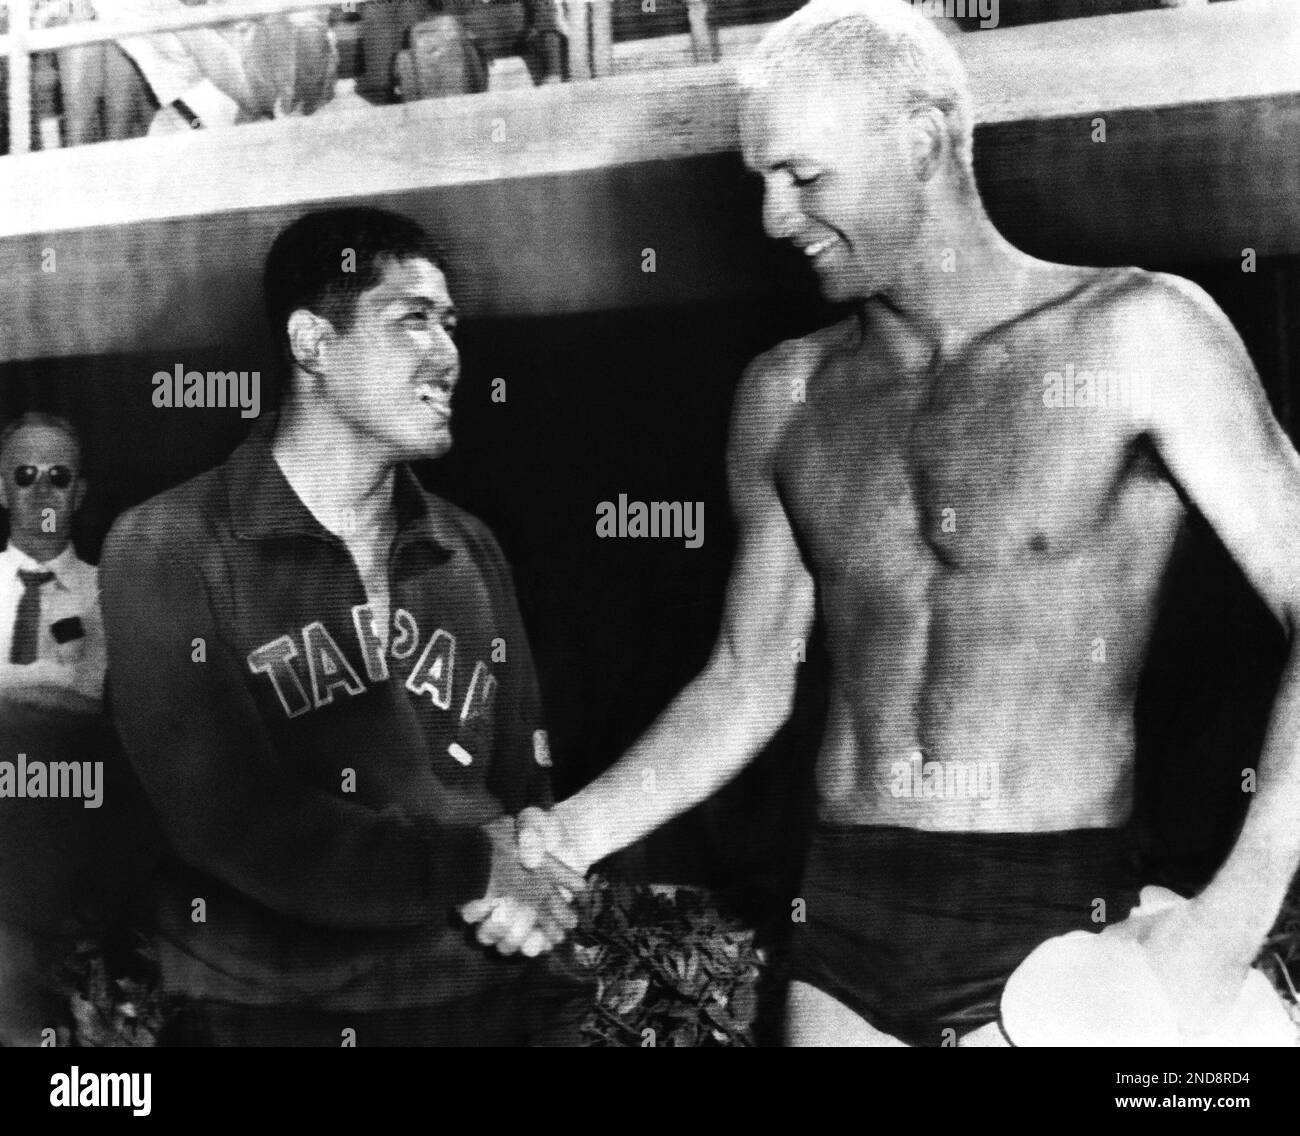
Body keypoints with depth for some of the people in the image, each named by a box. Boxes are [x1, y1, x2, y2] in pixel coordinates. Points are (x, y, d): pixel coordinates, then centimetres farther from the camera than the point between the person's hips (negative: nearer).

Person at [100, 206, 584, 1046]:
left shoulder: (471, 554, 7)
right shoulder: (169, 550, -9)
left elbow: (525, 785, 8)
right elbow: (233, 823, -16)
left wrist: (529, 896, -12)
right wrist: (474, 866, -13)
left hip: (480, 1004, 4)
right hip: (266, 1014, -4)